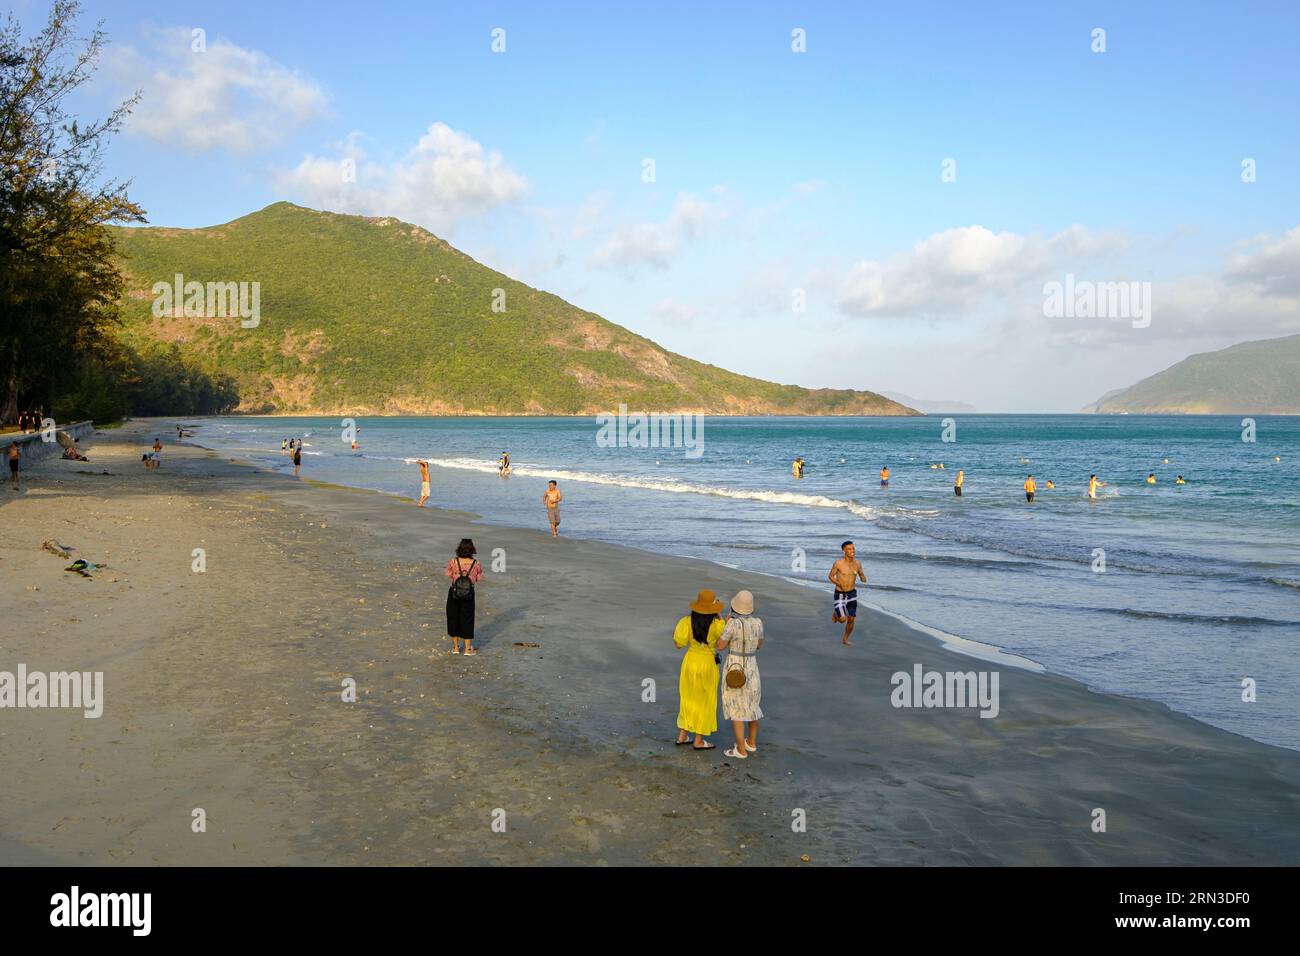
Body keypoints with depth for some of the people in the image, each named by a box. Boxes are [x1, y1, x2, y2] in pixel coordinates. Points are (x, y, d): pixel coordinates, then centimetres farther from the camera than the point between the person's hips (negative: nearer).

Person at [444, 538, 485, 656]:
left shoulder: (453, 562, -13)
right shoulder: (476, 564, -13)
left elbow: (448, 574, 1)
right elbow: (479, 579, -2)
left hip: (454, 593, 0)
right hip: (469, 595, 0)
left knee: (453, 618, 15)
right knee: (467, 620, 11)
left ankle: (455, 647, 24)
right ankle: (468, 649, 17)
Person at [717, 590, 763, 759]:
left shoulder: (733, 623, -20)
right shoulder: (757, 622, -4)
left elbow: (720, 646, -14)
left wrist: (726, 624, -1)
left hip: (734, 668, -5)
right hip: (751, 667, 5)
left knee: (736, 710, 4)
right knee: (752, 704, 22)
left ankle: (741, 750, 8)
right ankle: (752, 742, 33)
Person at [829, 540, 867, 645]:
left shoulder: (857, 563, -6)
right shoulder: (838, 563, -19)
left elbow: (863, 579, 4)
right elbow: (830, 576, -5)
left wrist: (863, 578, -22)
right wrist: (840, 584, -22)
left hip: (852, 594, 4)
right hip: (840, 595, -4)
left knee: (851, 619, 5)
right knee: (843, 620, -10)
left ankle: (846, 639, 30)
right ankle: (836, 613, 26)